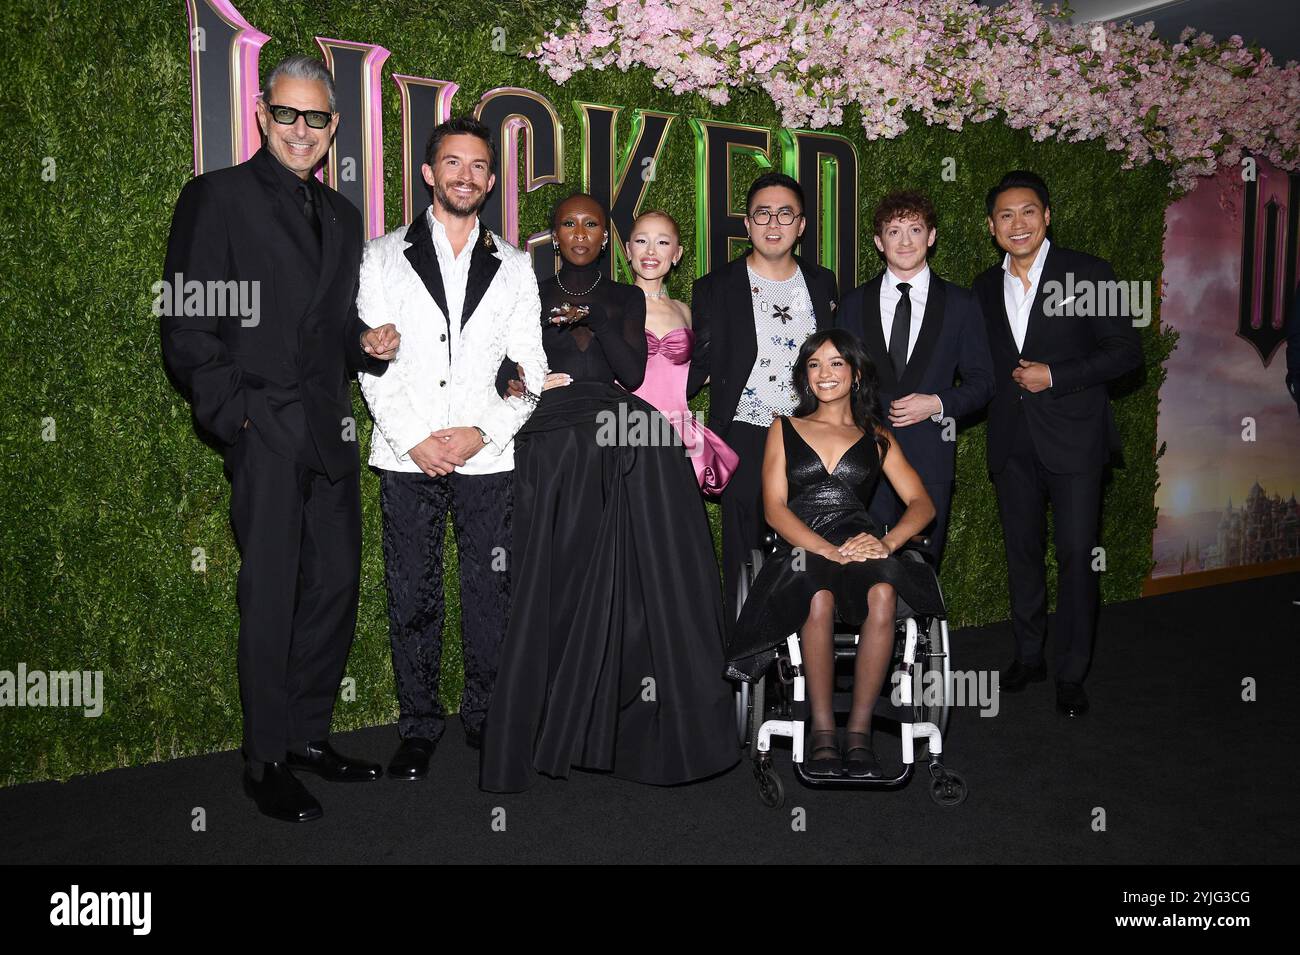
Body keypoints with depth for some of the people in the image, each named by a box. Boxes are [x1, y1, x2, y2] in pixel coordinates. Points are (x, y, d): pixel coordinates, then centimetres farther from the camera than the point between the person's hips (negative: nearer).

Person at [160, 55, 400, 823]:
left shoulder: (342, 214, 18)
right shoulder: (217, 197, -1)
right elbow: (185, 331, -6)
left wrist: (370, 346, 2)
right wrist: (237, 415, -14)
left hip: (330, 433, 6)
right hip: (266, 433, -6)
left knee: (336, 586, 10)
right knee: (271, 596, -1)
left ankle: (309, 735, 26)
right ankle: (267, 760, 13)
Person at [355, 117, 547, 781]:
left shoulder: (514, 267, 11)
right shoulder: (385, 257, 7)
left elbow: (531, 369, 5)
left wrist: (482, 433, -8)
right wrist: (414, 440, -9)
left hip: (488, 457, 1)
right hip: (406, 457, 0)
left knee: (491, 596, 4)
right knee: (412, 598, 5)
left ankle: (485, 719, 21)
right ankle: (418, 726, 19)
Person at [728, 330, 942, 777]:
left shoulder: (877, 437, 21)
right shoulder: (785, 429, 18)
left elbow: (922, 504, 10)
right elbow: (774, 509, 4)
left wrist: (887, 541, -14)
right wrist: (829, 551, -13)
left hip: (861, 548, 1)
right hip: (802, 550, -1)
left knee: (883, 593, -35)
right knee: (820, 599, -36)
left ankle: (858, 731, -28)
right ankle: (822, 732, -26)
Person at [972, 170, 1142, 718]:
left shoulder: (1088, 273, -3)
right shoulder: (984, 289, 11)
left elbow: (1126, 350, -6)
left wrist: (1054, 376, -14)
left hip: (1073, 437, -4)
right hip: (1012, 443, 4)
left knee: (1076, 554, -2)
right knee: (1022, 551, 12)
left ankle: (1072, 674, 10)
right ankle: (1028, 656, 27)